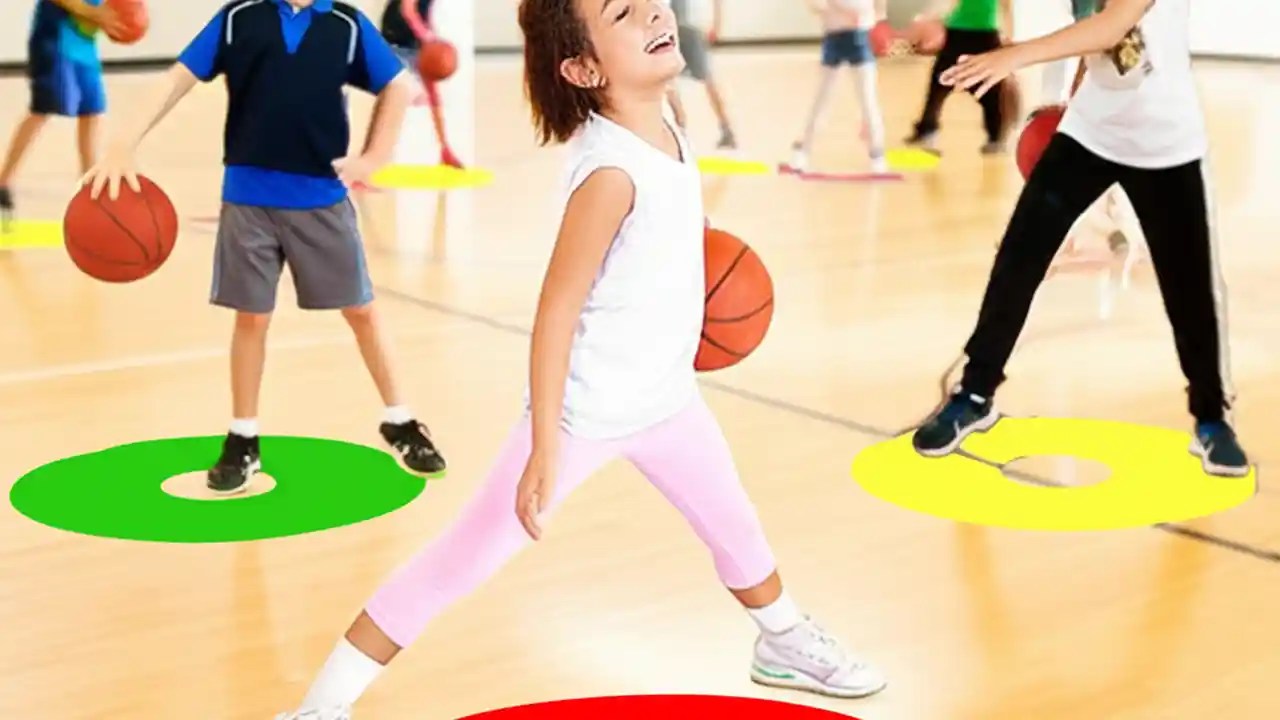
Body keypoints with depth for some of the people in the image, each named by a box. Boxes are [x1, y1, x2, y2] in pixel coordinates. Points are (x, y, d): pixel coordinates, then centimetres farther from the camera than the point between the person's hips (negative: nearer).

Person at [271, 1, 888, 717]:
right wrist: (544, 450, -27)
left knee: (736, 524, 25)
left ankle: (784, 643, 53)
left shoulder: (670, 134, -4)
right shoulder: (612, 171, -28)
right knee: (463, 559, -3)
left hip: (667, 396, 8)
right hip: (583, 412, -8)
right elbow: (556, 312, -26)